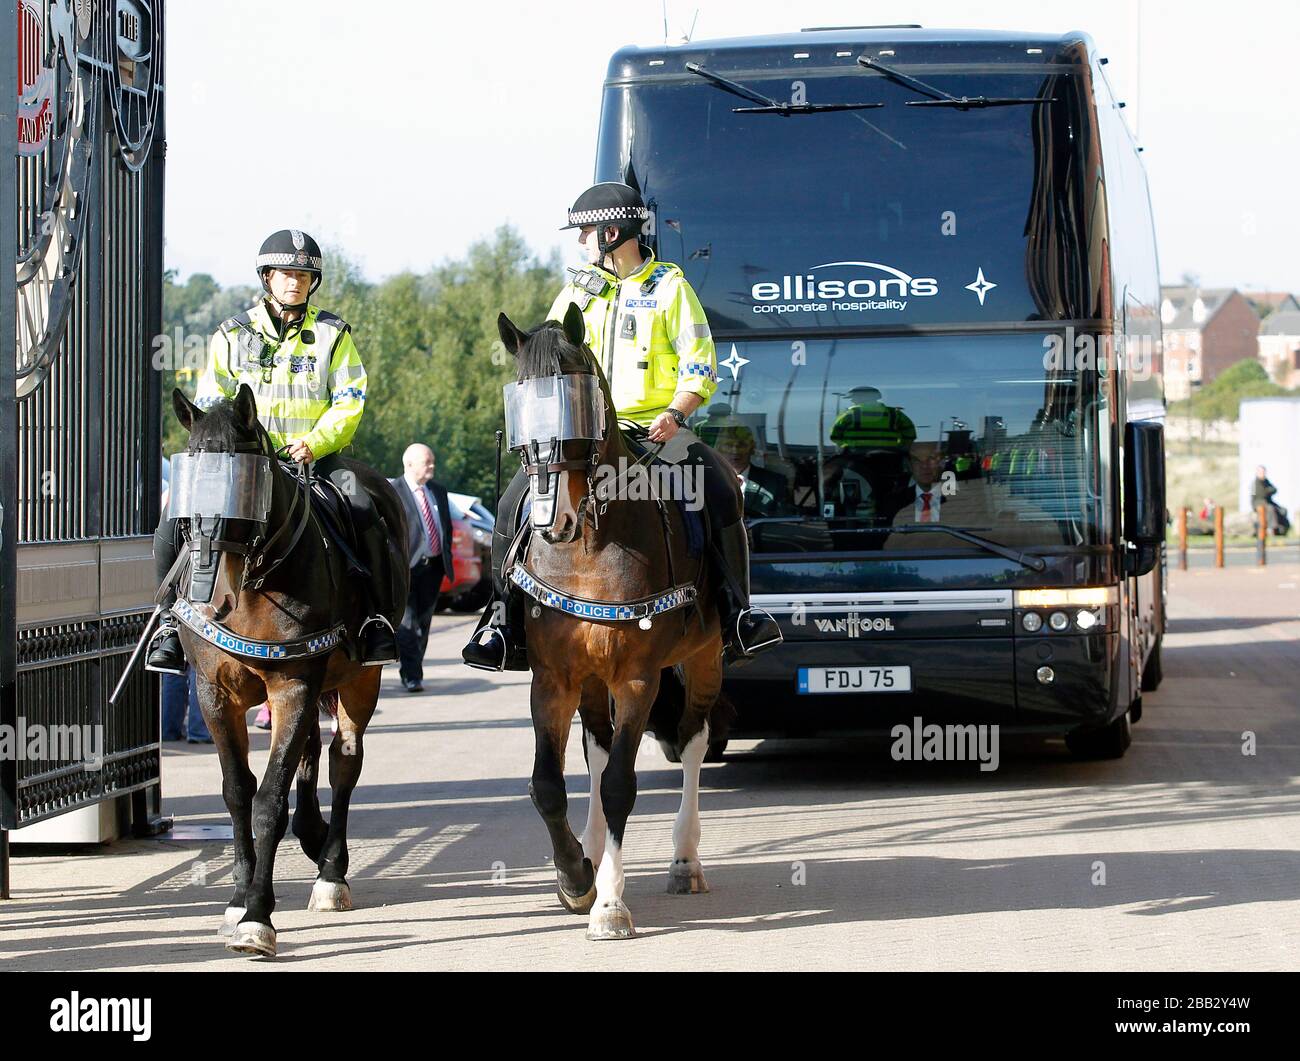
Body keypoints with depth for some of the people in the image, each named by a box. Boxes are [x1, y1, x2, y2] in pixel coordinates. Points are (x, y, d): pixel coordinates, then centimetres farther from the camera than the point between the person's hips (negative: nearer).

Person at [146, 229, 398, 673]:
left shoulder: (333, 334, 9)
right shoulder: (233, 335, 11)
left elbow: (348, 402, 2)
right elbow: (211, 405, 10)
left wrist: (314, 442, -16)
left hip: (315, 458, -1)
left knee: (366, 515, -30)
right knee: (174, 523, -19)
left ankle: (377, 621, -16)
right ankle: (173, 623, -5)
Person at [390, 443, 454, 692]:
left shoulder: (438, 491, 14)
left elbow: (447, 526, 21)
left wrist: (447, 558, 11)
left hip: (433, 567, 7)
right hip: (406, 568, -7)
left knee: (423, 622, 12)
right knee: (407, 623, -9)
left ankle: (414, 673, 22)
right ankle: (411, 676, -8)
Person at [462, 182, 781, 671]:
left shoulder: (670, 287, 4)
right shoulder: (578, 290, 13)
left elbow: (699, 366, 1)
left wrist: (675, 414, -17)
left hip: (656, 429, -3)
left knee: (722, 497, -28)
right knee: (515, 503, -17)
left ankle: (735, 614, -17)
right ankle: (505, 620, -10)